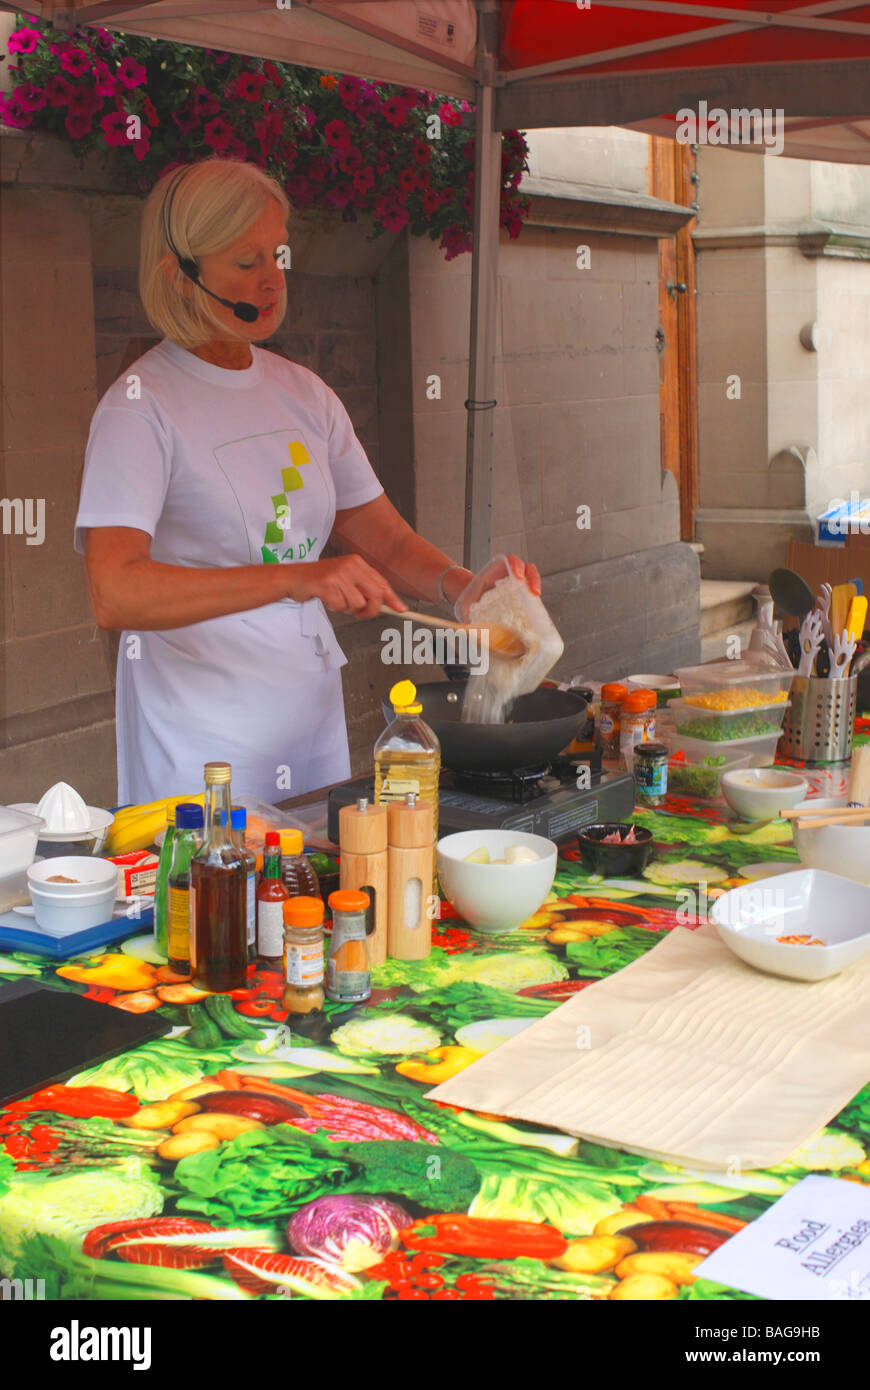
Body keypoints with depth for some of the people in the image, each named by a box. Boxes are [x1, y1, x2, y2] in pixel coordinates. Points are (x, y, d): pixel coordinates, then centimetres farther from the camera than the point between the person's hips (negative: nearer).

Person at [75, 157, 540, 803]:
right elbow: (114, 592, -25)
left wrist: (464, 585, -9)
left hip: (315, 719, 6)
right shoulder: (141, 405, -12)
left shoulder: (304, 393, 9)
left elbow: (386, 539, 11)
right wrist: (294, 579, -33)